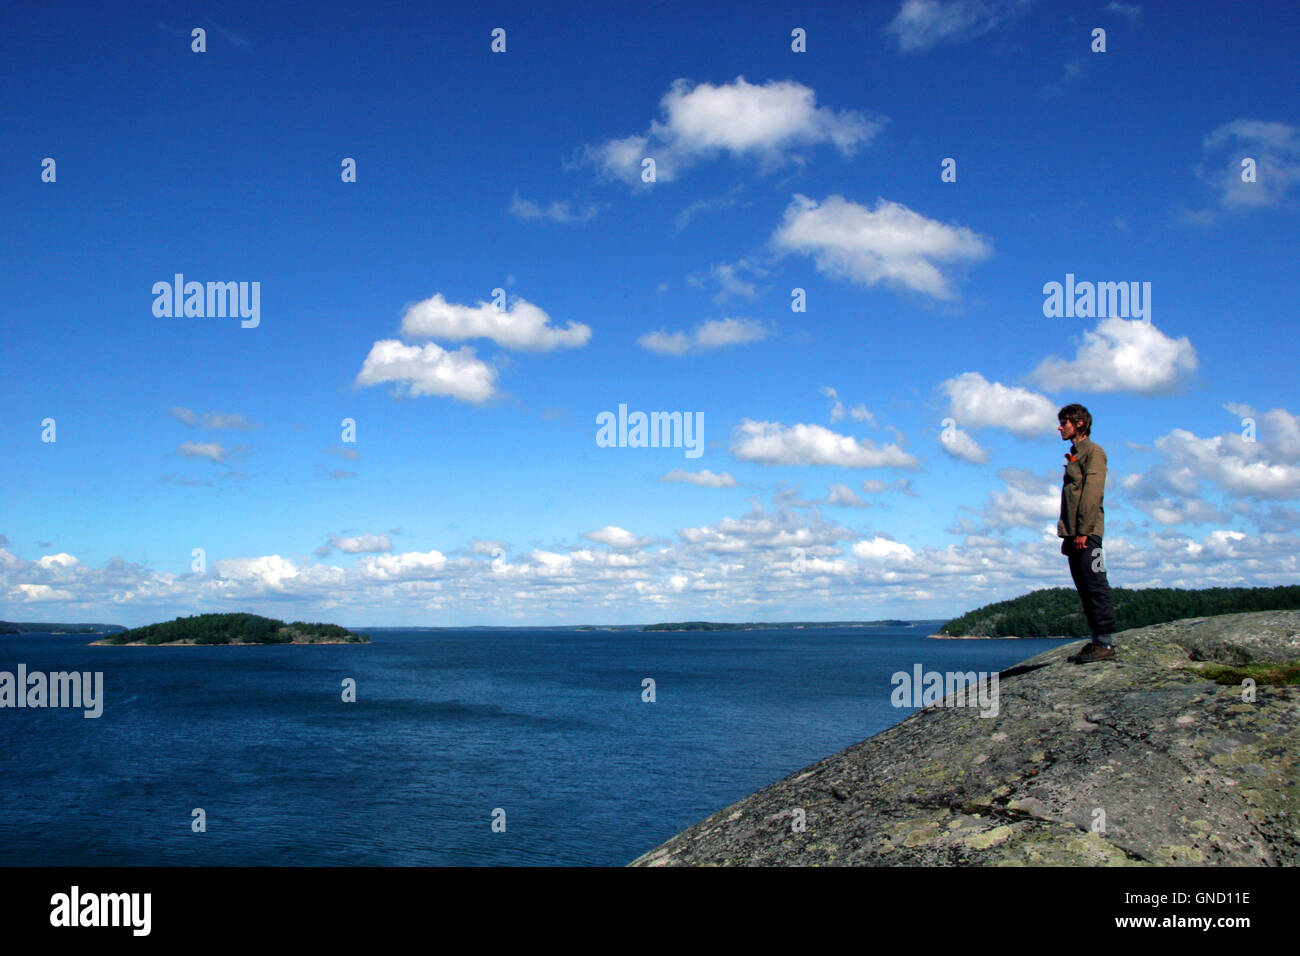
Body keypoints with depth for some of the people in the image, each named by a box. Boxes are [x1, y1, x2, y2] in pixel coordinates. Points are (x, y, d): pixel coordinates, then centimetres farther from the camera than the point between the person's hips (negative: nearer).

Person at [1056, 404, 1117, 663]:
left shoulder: (1093, 451, -3)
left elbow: (1092, 492, -13)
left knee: (1095, 586, -10)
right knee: (1085, 589, 8)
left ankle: (1106, 643, -11)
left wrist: (1083, 531, -20)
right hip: (1075, 534, 9)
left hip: (1087, 534, -9)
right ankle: (1096, 641, 11)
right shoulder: (1074, 455, 24)